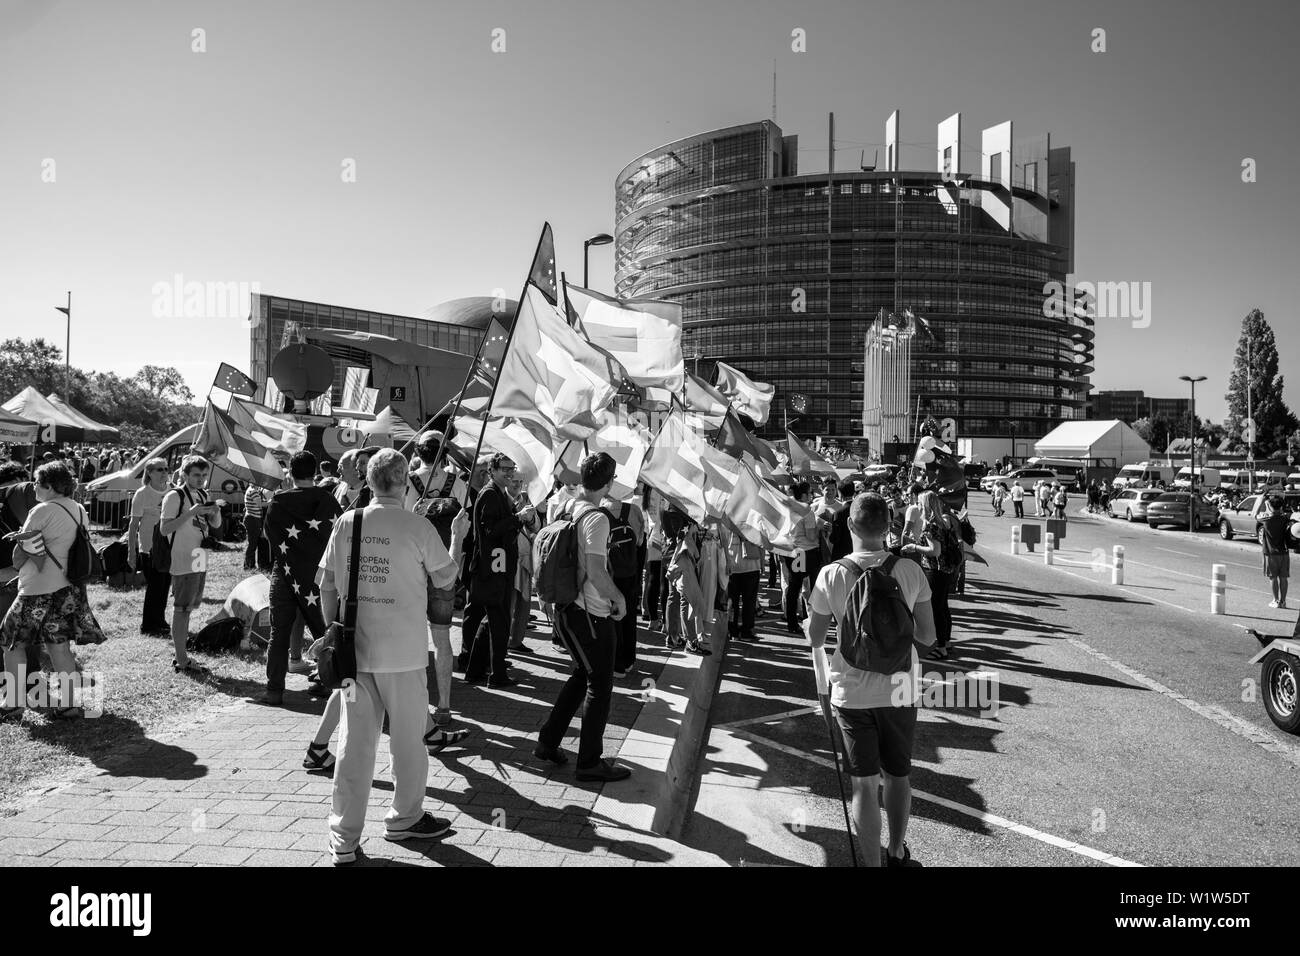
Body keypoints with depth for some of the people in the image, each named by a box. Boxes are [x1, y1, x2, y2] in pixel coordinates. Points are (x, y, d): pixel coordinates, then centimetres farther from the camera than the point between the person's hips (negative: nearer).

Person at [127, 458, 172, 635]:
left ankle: (159, 621, 23)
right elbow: (133, 525, -7)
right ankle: (148, 625, 9)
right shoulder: (142, 494, -8)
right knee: (155, 586, -4)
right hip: (149, 549, -5)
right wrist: (131, 552, -10)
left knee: (165, 585, 9)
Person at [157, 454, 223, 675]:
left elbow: (215, 525, 17)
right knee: (181, 609, -4)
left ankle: (181, 656, 22)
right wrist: (191, 513, -23)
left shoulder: (203, 495, 13)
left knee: (188, 608, 13)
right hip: (183, 562, -8)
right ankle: (181, 661, 1)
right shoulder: (174, 496, -10)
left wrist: (216, 512, -4)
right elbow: (164, 529, -16)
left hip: (199, 561, 8)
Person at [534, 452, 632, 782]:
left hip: (567, 606, 9)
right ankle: (590, 762, 12)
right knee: (600, 685, 3)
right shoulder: (597, 518, -20)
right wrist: (619, 597, -11)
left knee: (583, 675, 22)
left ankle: (548, 742, 28)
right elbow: (596, 572, -25)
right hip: (591, 613, -9)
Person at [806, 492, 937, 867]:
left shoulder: (831, 574, -12)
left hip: (852, 692, -2)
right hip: (900, 690, 2)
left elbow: (815, 640, -4)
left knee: (864, 783, 9)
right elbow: (927, 636, -4)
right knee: (898, 776, 21)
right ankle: (897, 853, 39)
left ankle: (873, 861, 17)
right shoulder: (910, 571, -8)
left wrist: (811, 609, 14)